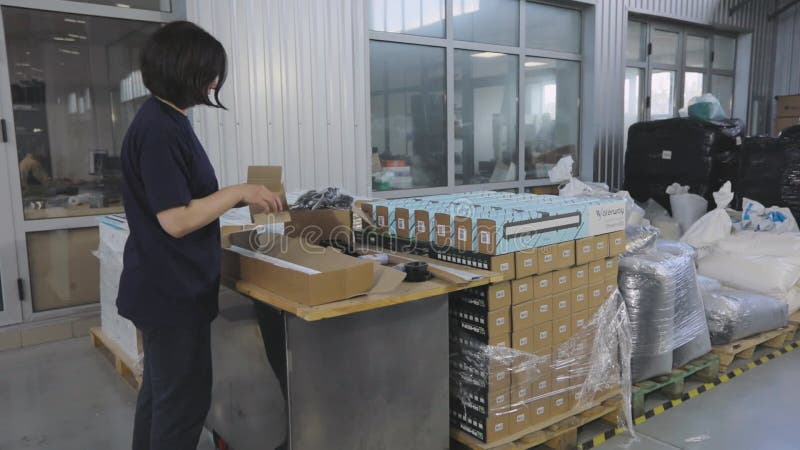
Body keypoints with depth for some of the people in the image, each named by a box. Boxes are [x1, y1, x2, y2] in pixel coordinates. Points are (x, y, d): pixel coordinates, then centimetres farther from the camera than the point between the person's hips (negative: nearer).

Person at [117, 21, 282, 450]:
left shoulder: (164, 120, 9)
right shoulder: (159, 129, -22)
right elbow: (177, 220, -25)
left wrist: (235, 198, 7)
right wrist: (238, 192, -17)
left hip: (165, 287, 10)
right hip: (172, 292, -10)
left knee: (161, 390, 24)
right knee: (185, 399, 6)